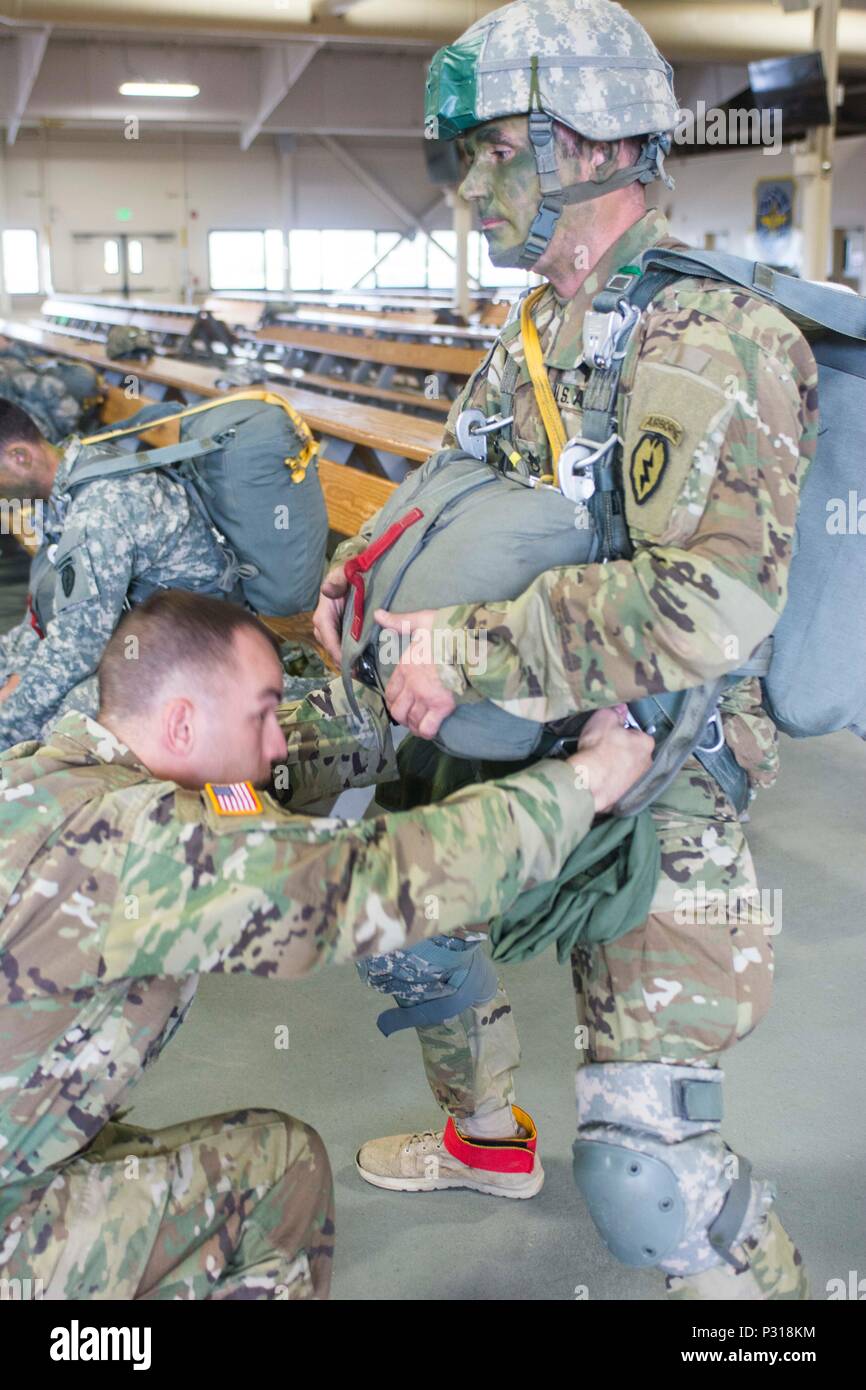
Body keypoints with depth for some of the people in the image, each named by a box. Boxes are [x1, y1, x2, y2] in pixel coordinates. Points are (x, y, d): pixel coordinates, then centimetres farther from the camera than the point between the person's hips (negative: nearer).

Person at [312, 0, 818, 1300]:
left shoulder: (714, 340, -21)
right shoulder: (534, 335, 7)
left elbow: (713, 603, -33)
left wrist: (465, 651, -30)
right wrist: (364, 562, 0)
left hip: (653, 774, -9)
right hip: (518, 747, 9)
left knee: (643, 1159, -14)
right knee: (392, 898, 25)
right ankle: (485, 1138, 50)